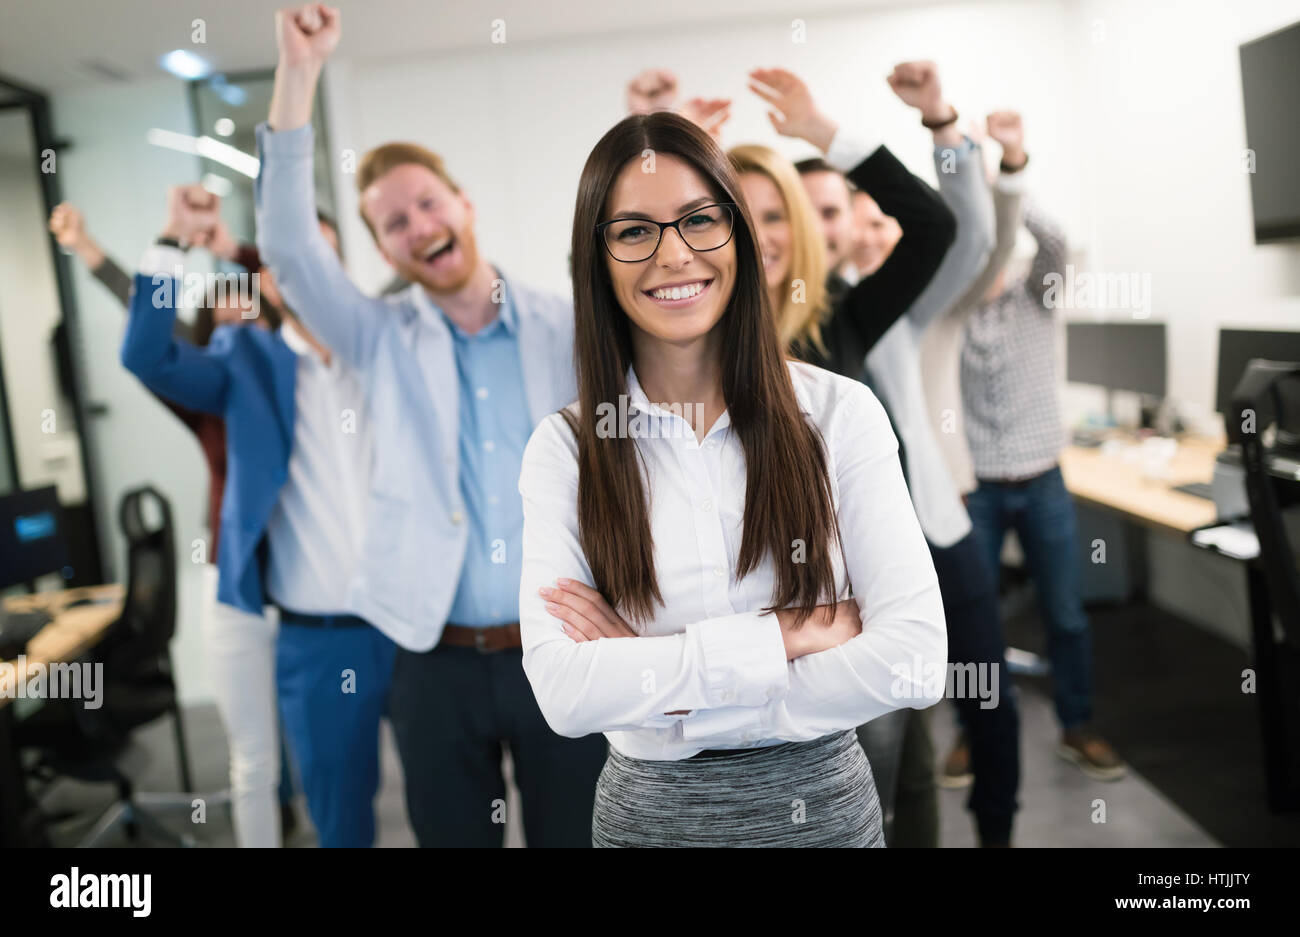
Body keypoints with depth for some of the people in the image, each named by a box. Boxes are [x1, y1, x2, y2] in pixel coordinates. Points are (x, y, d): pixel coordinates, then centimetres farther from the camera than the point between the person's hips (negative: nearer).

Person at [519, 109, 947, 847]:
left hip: (826, 804, 0)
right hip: (650, 809, 0)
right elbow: (563, 693, -19)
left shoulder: (840, 411, -9)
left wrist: (661, 682, -17)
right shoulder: (564, 448, -9)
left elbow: (914, 660, -17)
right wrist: (793, 634, -20)